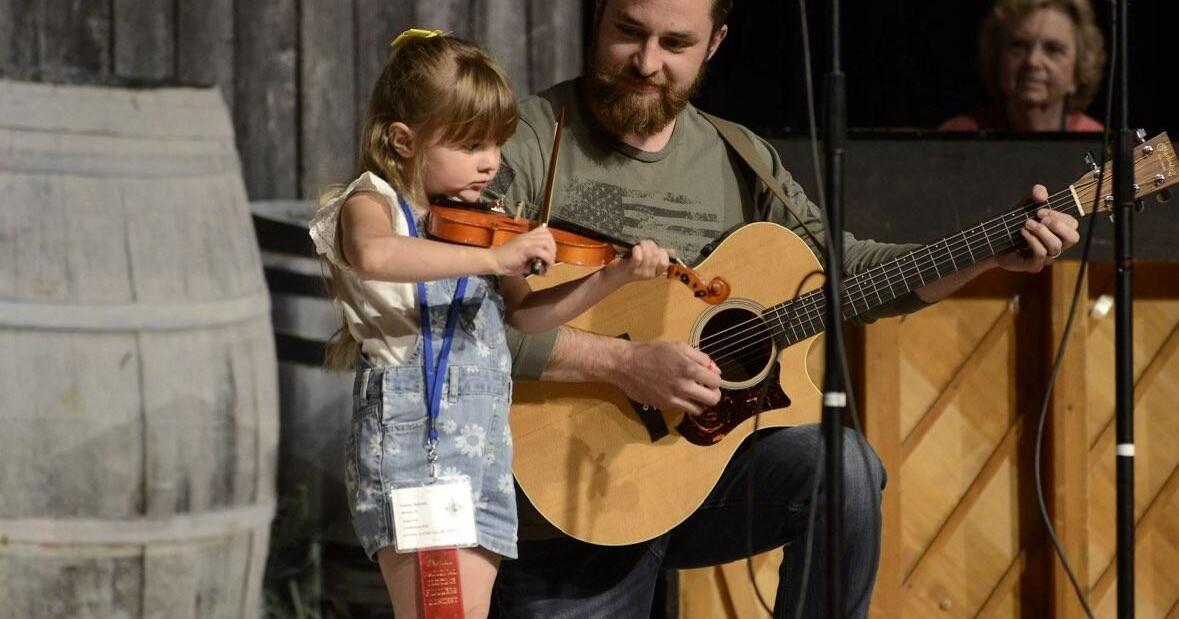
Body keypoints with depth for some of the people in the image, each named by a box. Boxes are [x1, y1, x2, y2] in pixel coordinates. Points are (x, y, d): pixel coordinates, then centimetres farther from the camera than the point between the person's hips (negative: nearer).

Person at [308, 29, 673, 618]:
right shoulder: (371, 205, -5)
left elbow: (524, 313, 19)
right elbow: (373, 255, -29)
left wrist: (613, 276, 6)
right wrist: (493, 258, -33)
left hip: (486, 443, 7)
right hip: (411, 436, -7)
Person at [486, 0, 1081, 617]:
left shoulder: (740, 160, 9)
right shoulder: (524, 143, -11)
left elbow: (842, 266, 17)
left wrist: (993, 254, 7)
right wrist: (624, 363, -27)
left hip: (705, 462, 4)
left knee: (843, 468, -22)